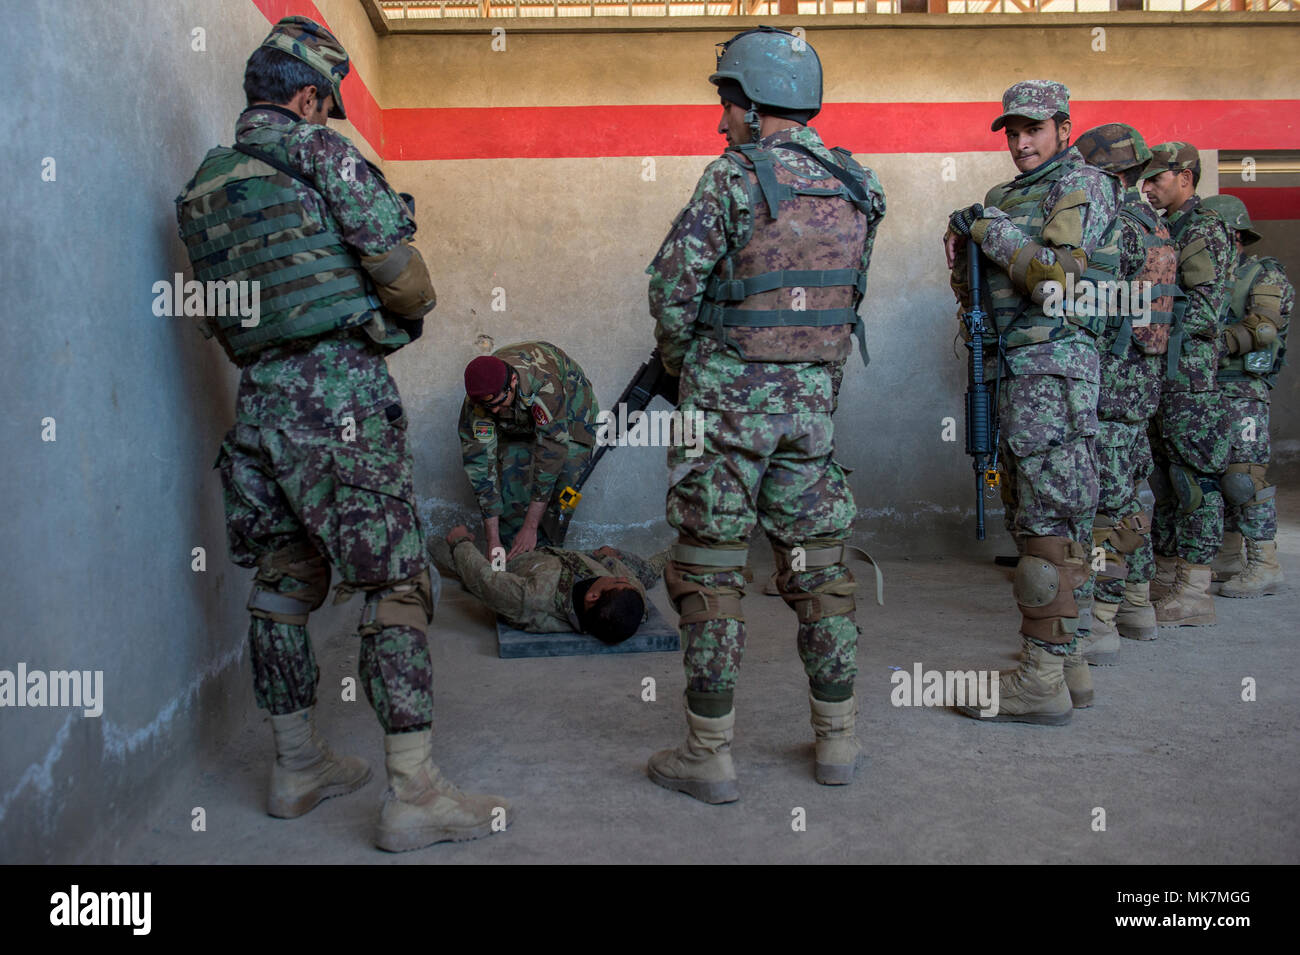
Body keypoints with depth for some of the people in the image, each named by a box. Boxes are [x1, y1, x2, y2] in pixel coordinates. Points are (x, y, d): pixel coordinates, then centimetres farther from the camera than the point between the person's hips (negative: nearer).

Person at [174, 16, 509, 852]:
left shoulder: (204, 188, 16)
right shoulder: (316, 148, -5)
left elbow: (235, 301, 15)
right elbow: (399, 265, -10)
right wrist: (409, 313, 11)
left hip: (258, 399, 8)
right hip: (338, 392, -8)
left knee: (286, 580, 15)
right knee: (396, 585, -5)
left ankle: (300, 766, 25)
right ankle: (415, 796, -4)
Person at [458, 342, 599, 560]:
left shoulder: (545, 384, -45)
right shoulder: (475, 404, -33)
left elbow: (550, 456, -43)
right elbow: (480, 465, -28)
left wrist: (530, 527, -41)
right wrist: (493, 540, -31)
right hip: (517, 423, 3)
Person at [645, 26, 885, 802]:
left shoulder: (735, 177, -11)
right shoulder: (855, 190, 8)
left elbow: (672, 285, -12)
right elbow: (847, 295, 13)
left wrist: (681, 357, 6)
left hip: (728, 398, -5)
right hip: (814, 398, 6)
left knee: (711, 572, 3)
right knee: (818, 567, 13)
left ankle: (710, 754, 9)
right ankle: (838, 740, 21)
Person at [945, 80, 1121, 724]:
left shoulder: (1084, 187, -4)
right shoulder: (1004, 196, 21)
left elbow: (1055, 275, -18)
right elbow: (973, 292, 22)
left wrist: (988, 230, -10)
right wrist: (961, 248, 3)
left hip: (1054, 363, -9)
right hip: (1010, 365, 9)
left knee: (1049, 520, -10)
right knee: (1034, 517, 10)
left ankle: (1043, 680, -7)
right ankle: (1066, 661, 18)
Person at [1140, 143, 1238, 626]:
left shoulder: (1205, 230, -8)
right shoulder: (1164, 231, 20)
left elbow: (1203, 309, -17)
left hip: (1190, 377, -9)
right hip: (1159, 374, 10)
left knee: (1194, 482, -7)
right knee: (1164, 479, 12)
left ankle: (1193, 594, -4)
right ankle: (1165, 580, 20)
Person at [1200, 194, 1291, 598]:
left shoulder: (1265, 275, -2)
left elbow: (1262, 330, -15)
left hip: (1242, 391, -8)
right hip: (1207, 388, 8)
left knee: (1244, 475, -13)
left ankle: (1264, 566, -9)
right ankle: (1227, 557, 18)